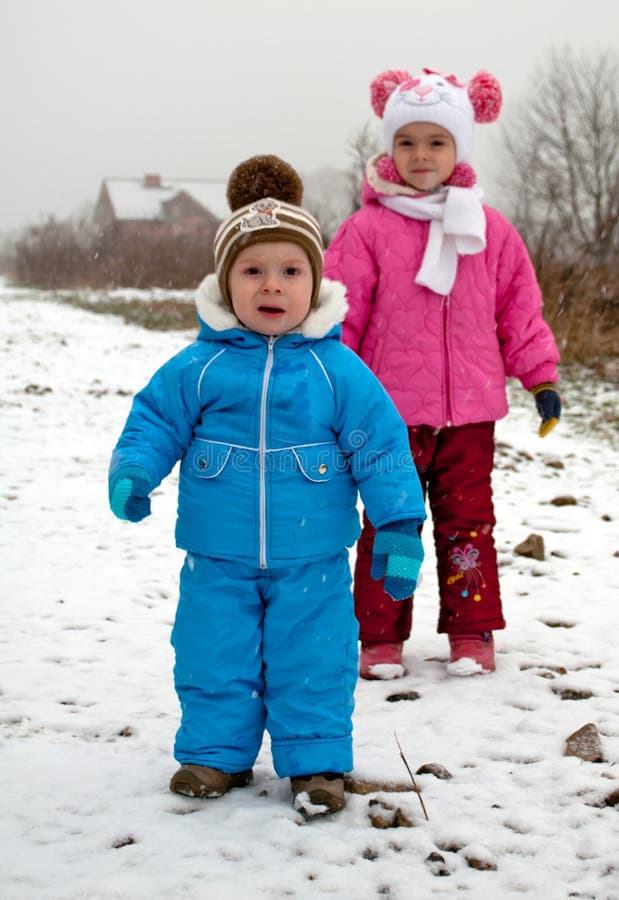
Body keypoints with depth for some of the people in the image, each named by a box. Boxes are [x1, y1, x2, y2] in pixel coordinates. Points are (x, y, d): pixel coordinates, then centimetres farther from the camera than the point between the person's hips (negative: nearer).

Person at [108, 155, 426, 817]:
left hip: (311, 560, -1)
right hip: (218, 562, 1)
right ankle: (217, 752, 28)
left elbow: (381, 445, -2)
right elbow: (155, 421, 5)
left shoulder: (338, 370, -6)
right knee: (213, 658, 11)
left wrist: (399, 527, -3)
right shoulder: (197, 367, -3)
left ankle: (315, 761, 21)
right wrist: (132, 473, -13)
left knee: (313, 662, 5)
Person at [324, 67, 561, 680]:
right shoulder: (367, 230, -3)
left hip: (469, 410, 2)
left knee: (467, 520, 9)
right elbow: (339, 317, -2)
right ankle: (380, 638, 15)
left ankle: (471, 632, 20)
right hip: (391, 408, -2)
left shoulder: (489, 230, 6)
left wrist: (541, 376, 9)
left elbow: (519, 308, 12)